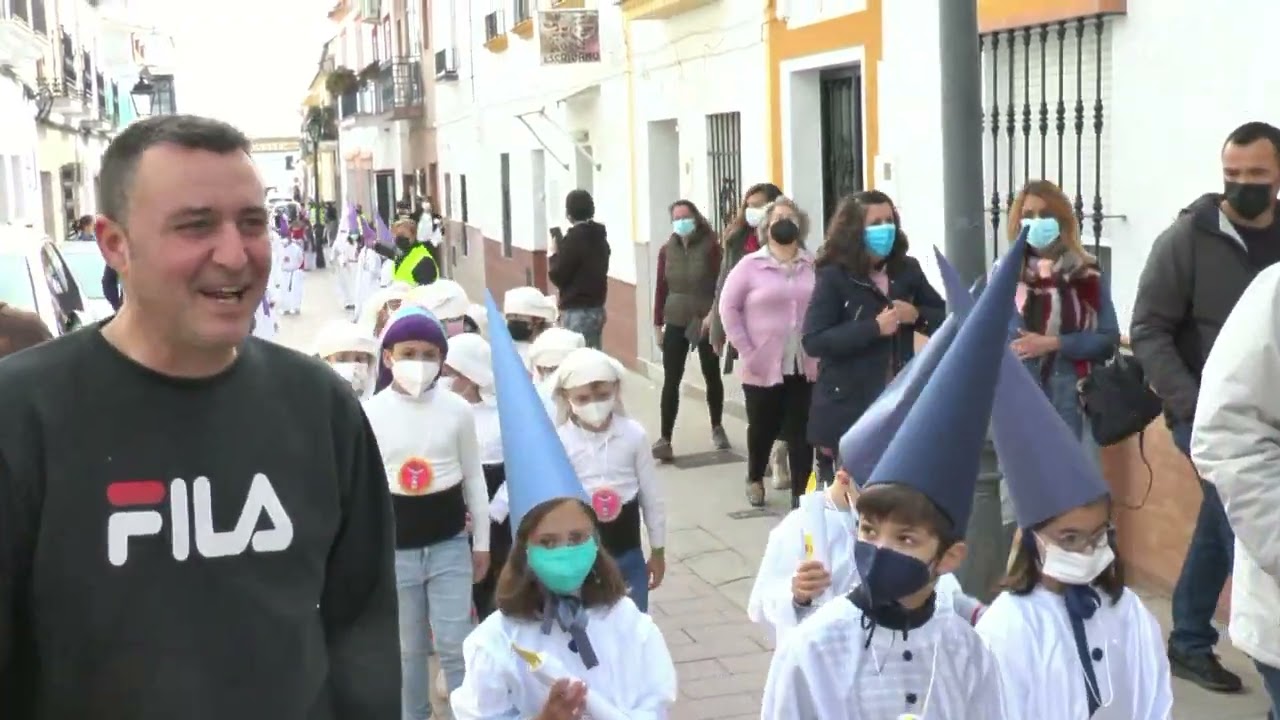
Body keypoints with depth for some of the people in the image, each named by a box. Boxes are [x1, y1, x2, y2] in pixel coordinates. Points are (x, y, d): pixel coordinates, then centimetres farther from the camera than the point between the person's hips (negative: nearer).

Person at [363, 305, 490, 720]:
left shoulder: (458, 410, -4)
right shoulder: (370, 413, -7)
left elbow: (474, 478, 5)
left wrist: (482, 542, 8)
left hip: (449, 543, 0)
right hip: (394, 546, 0)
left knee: (455, 642, 4)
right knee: (407, 646, 13)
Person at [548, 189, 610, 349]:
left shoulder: (574, 238, -14)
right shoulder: (599, 237, 10)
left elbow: (558, 276, -12)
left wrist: (553, 255, 5)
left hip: (577, 311, -8)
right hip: (597, 308, 8)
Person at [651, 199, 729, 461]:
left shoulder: (711, 246, -7)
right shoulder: (667, 250, 3)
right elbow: (661, 288, 6)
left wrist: (714, 314, -19)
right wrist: (657, 324, 5)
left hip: (705, 322, -2)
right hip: (676, 323, 2)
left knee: (711, 376, 13)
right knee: (671, 380, -4)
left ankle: (717, 428, 32)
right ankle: (664, 438, -5)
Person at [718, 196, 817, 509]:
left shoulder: (813, 266, 1)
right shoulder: (750, 265, -3)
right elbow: (728, 307, -2)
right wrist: (746, 351, -7)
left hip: (804, 367, 1)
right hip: (764, 368, -1)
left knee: (801, 432, 1)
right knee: (763, 428, 13)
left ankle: (800, 494, 10)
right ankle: (754, 479, 39)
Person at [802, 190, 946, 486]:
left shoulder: (907, 270, 6)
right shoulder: (833, 277, -8)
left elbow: (945, 318, 12)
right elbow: (813, 341, -17)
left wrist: (916, 315, -9)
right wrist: (875, 327, -20)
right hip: (847, 409, -4)